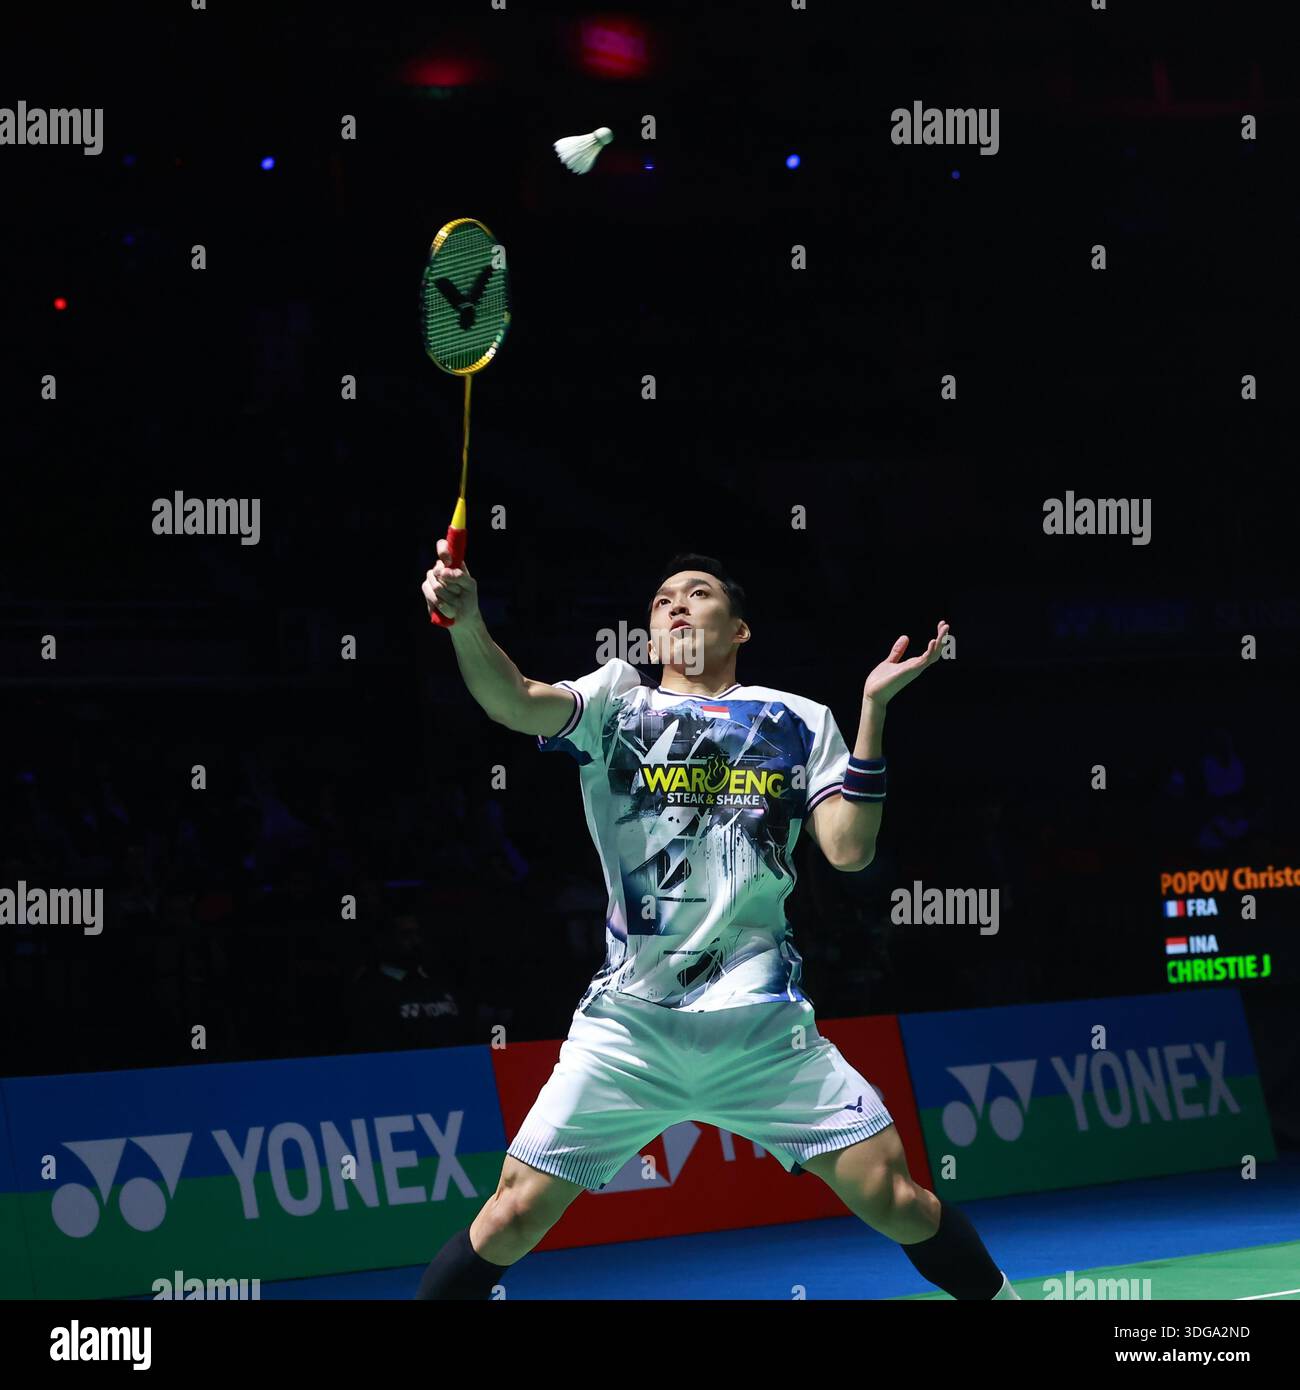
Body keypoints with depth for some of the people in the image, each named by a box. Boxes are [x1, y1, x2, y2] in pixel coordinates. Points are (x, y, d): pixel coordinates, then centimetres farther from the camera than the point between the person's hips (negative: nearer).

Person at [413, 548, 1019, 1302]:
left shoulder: (800, 722, 10)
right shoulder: (616, 699, 9)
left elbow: (849, 849, -1)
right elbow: (515, 702, -11)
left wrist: (875, 708, -8)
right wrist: (465, 618, -31)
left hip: (766, 1025, 0)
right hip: (627, 1025, 0)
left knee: (893, 1196, -7)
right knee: (516, 1213, -6)